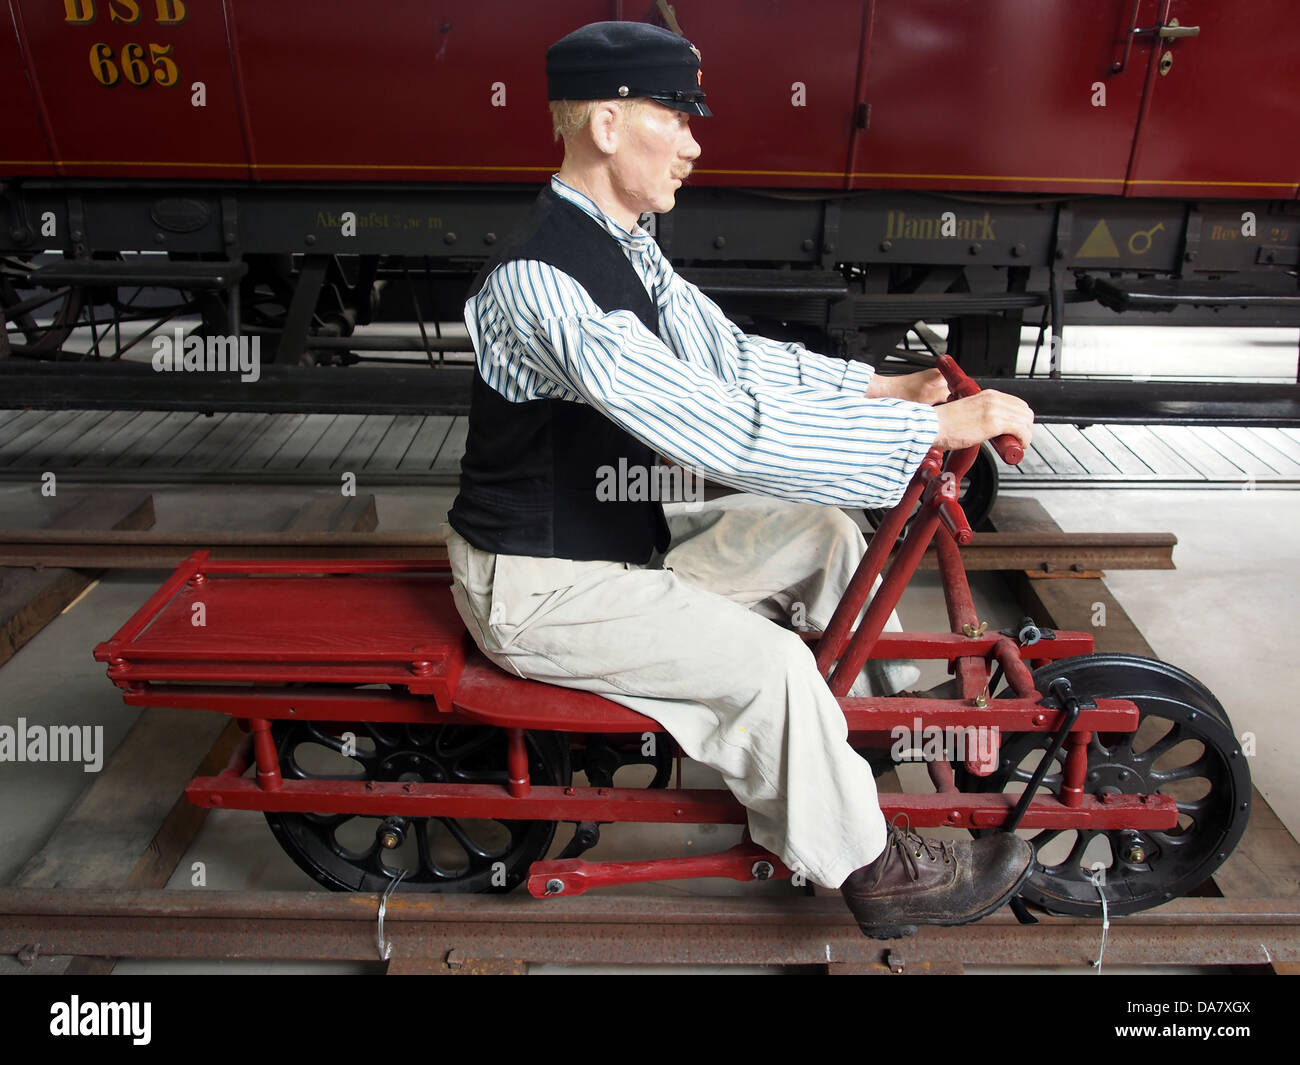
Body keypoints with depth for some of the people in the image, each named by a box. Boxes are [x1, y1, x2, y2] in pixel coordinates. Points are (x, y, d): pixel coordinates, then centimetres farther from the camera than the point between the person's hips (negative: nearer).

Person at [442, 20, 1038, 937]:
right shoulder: (540, 284, -29)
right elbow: (727, 432, -36)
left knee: (821, 532, 6)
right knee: (768, 663, -21)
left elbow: (730, 358, 9)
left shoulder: (625, 247, 3)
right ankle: (876, 872, 2)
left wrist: (882, 387, 0)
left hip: (621, 534, 9)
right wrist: (935, 427, -31)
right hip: (540, 586, -9)